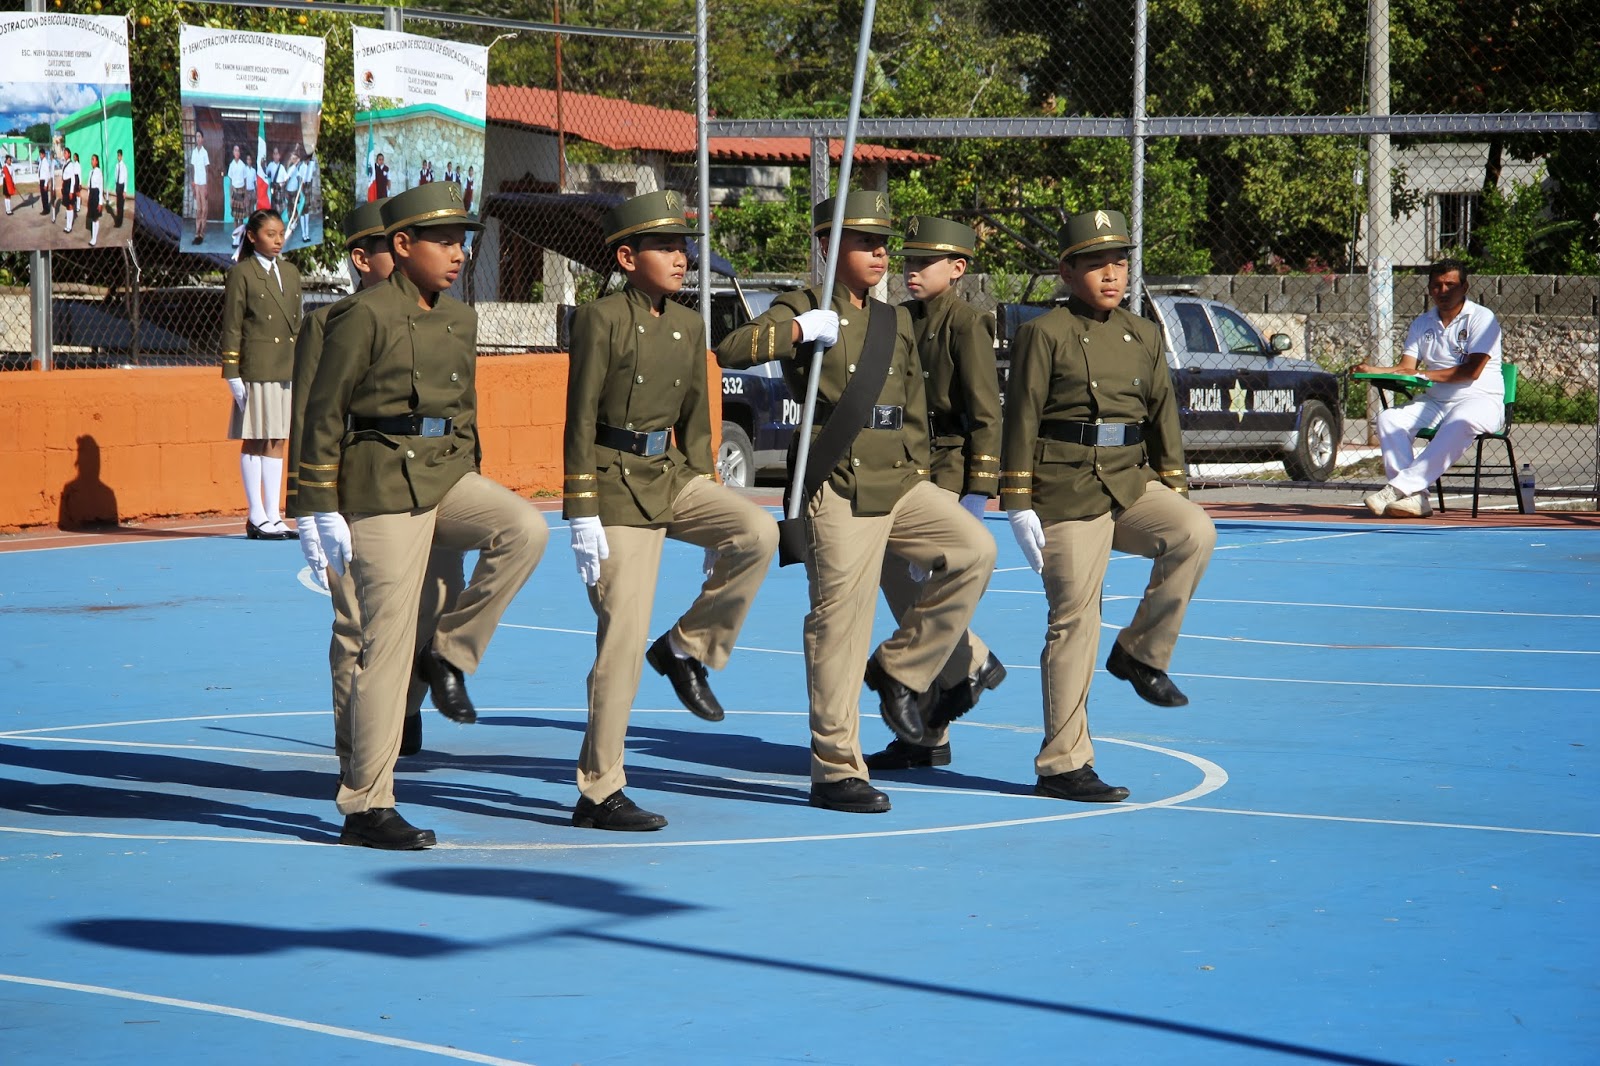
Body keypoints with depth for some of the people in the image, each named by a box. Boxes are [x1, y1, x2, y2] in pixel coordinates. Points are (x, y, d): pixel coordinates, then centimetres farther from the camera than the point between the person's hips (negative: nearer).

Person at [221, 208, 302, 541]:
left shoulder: (290, 273, 15)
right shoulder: (241, 274, -3)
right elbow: (231, 327, -5)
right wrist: (232, 373, -10)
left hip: (288, 369, 6)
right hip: (256, 368, -6)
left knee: (277, 441, 8)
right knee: (254, 440, -1)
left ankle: (273, 516, 12)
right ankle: (257, 517, 2)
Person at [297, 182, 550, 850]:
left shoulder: (459, 321, 12)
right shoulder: (364, 316, -9)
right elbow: (322, 416, -8)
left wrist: (472, 489, 23)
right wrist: (324, 512, -10)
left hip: (446, 476, 7)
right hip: (383, 487, -7)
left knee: (525, 530, -22)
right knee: (387, 641, -6)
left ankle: (450, 652, -2)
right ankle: (364, 808, 2)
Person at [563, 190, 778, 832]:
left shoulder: (687, 327, 9)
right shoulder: (601, 320, -10)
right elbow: (580, 421, -11)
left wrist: (706, 504, 15)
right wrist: (582, 516, -15)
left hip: (671, 476, 6)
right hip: (619, 486, -6)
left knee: (758, 533, -21)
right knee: (623, 638, -8)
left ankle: (687, 646, 1)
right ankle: (598, 795, 1)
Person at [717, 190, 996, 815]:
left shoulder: (896, 323, 17)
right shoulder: (805, 310, -2)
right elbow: (730, 350, -17)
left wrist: (917, 477, 17)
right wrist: (799, 330, -23)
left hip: (897, 483, 6)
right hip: (839, 490, -6)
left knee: (973, 551, -10)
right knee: (840, 621, -5)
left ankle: (900, 670, 5)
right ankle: (835, 772, 1)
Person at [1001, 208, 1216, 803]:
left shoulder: (1143, 336, 14)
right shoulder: (1045, 335, -3)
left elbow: (1164, 416, 18)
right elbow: (1020, 421, -5)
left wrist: (1173, 494, 11)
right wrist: (1018, 507, -10)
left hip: (1132, 481, 5)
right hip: (1068, 491, -5)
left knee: (1195, 535, -24)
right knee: (1073, 621, -5)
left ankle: (1140, 652, -5)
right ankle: (1061, 766, 3)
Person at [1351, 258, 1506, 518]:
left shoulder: (1482, 318, -3)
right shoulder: (1422, 324, 16)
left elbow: (1472, 370, -14)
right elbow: (1406, 368, 7)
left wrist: (1424, 375, -20)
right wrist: (1371, 371, -13)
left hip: (1480, 401, -6)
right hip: (1436, 403, 6)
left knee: (1460, 423, -40)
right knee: (1389, 418, -20)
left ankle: (1399, 488, -44)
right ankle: (1415, 496, -34)